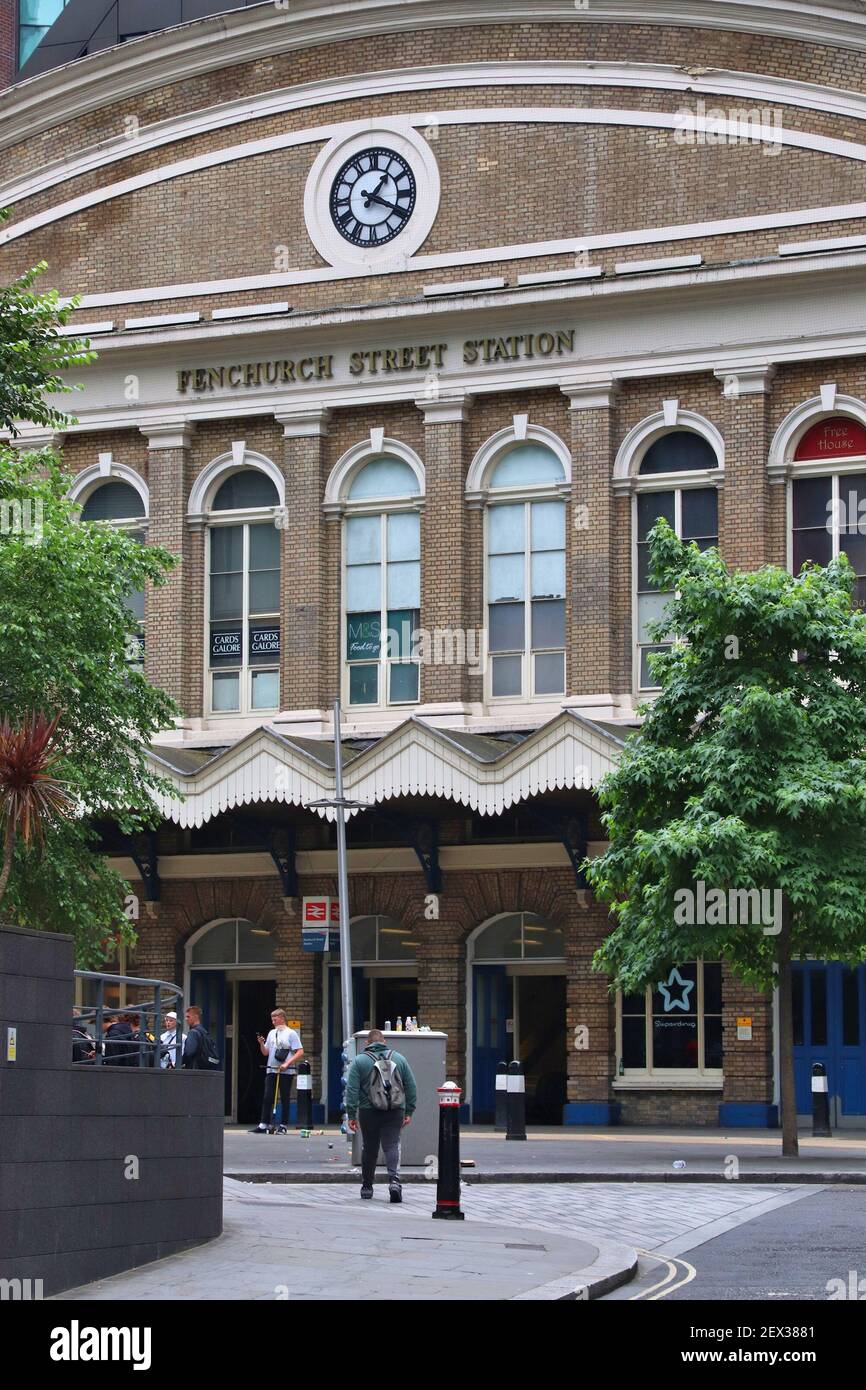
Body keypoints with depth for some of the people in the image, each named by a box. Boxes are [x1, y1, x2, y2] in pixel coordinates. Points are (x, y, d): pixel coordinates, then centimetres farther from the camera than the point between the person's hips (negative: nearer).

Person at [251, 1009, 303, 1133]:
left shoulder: (291, 1033, -2)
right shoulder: (272, 1033, 15)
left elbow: (300, 1052, -7)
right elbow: (265, 1053, 18)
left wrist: (287, 1064, -16)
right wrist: (261, 1044, -2)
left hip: (286, 1071, -5)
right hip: (271, 1070, 5)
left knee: (285, 1099, 1)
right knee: (267, 1098, -1)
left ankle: (283, 1125, 6)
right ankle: (263, 1125, -1)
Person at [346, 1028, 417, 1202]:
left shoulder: (360, 1061, 1)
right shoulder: (399, 1059, 8)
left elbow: (352, 1090, -4)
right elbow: (411, 1087, 9)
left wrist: (351, 1115, -2)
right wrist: (409, 1112, 13)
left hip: (369, 1111, -1)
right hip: (395, 1111, 1)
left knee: (369, 1148, 10)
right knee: (392, 1145, -1)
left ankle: (367, 1187, 19)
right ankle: (394, 1180, -23)